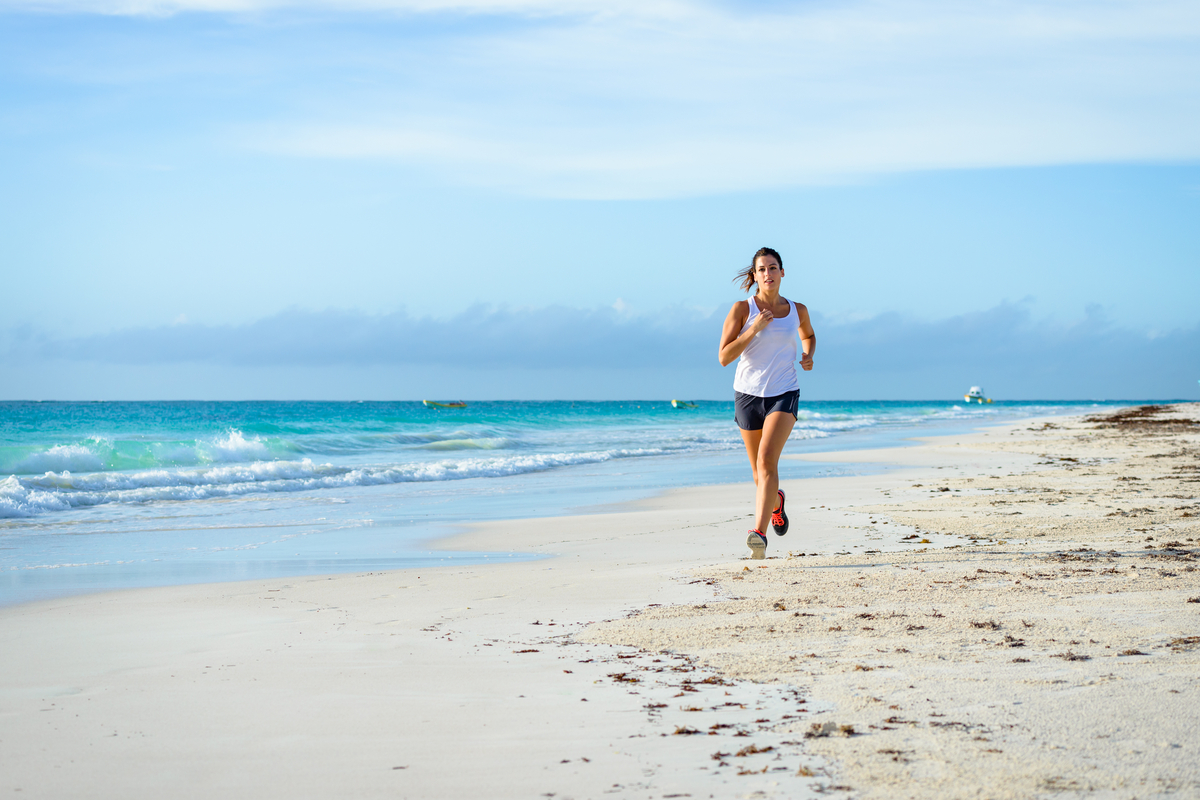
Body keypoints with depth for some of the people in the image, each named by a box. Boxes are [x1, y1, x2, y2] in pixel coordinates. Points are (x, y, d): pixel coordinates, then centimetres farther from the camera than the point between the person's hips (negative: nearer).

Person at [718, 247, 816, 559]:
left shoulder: (797, 310, 4)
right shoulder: (742, 309, -4)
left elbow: (808, 335, 28)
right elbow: (724, 357, -10)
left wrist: (808, 356, 6)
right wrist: (755, 329, -20)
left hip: (784, 394, -1)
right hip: (748, 394, 1)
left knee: (767, 460, -23)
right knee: (759, 473, 13)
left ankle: (759, 532, -29)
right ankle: (776, 501, 49)